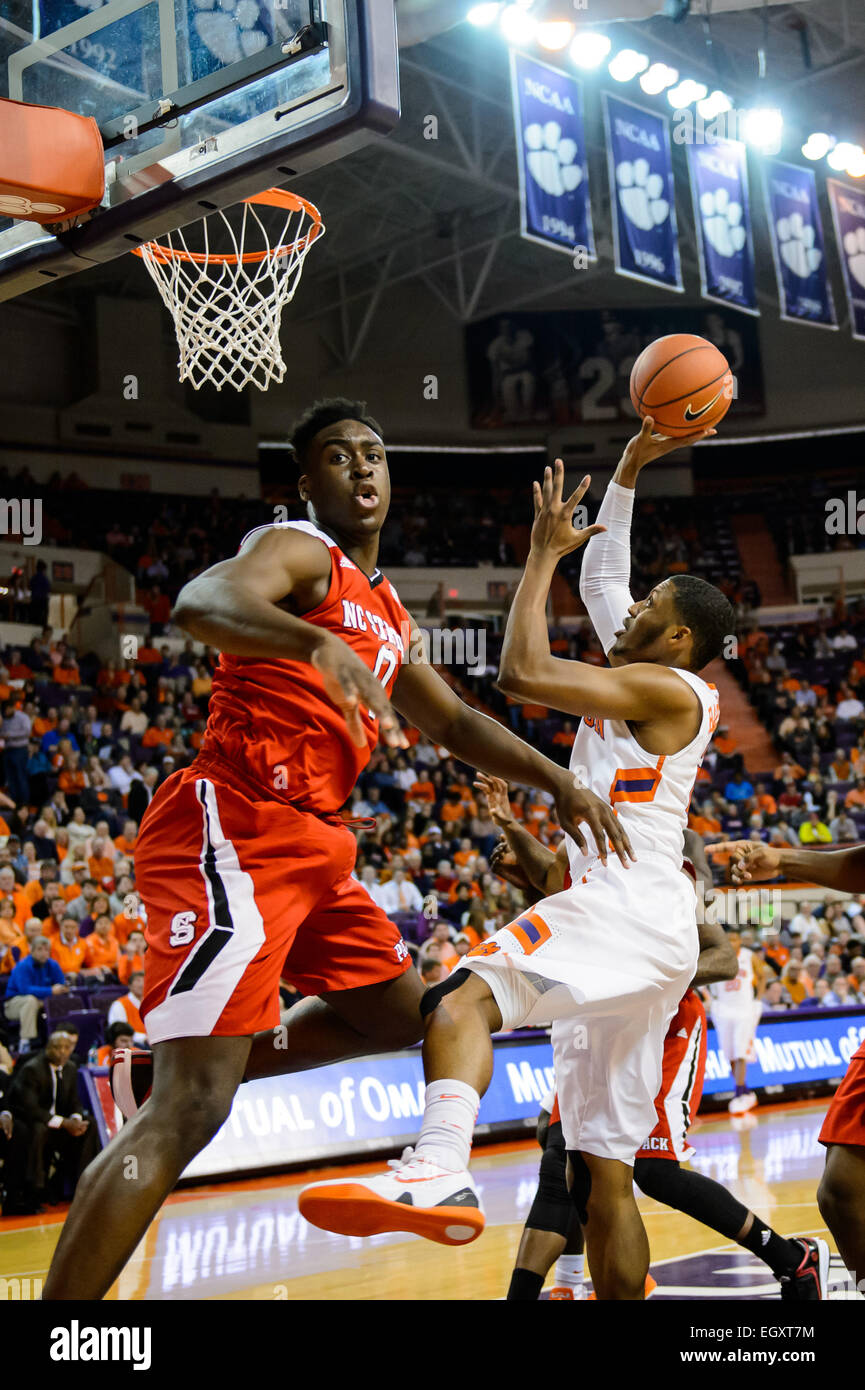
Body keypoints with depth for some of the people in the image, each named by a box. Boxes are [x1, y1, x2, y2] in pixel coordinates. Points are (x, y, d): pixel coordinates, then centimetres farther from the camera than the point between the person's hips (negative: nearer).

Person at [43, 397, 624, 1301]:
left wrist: (557, 782, 16)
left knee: (396, 1013, 23)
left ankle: (190, 1061, 24)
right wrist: (320, 643, -47)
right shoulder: (299, 552, -5)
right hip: (232, 828, -10)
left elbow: (453, 723, 28)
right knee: (192, 1110, -18)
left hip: (307, 845, 10)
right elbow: (201, 601, -28)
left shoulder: (388, 615, 22)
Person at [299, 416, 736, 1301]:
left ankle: (439, 1173, -51)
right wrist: (626, 476, 34)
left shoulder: (668, 686, -3)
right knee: (602, 1167, 7)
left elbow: (522, 674, -14)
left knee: (464, 997, -32)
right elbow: (602, 580, 35)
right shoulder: (647, 676, 22)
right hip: (645, 935, 10)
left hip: (628, 904, -10)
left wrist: (544, 551, -4)